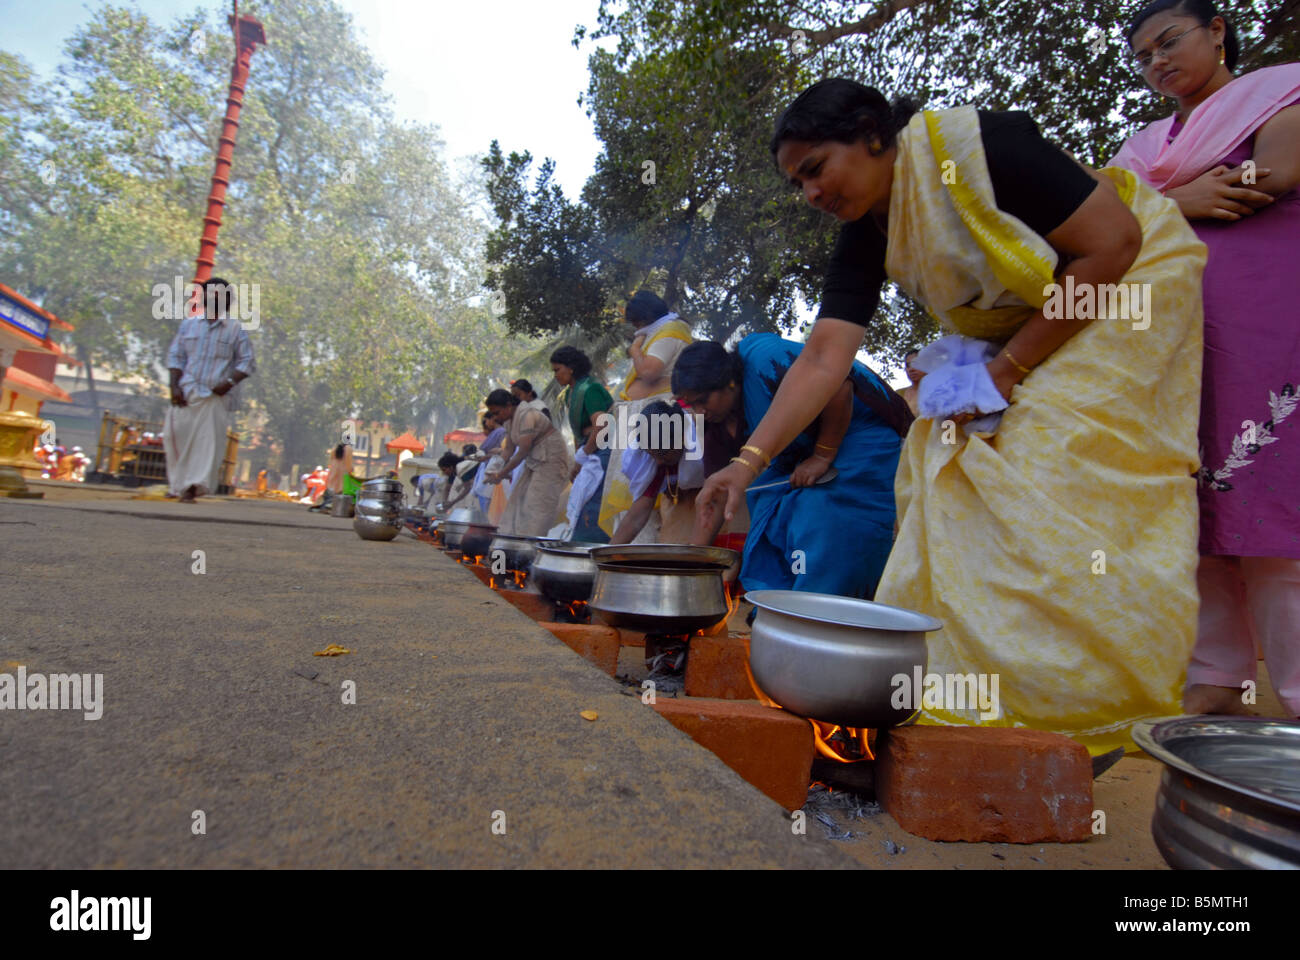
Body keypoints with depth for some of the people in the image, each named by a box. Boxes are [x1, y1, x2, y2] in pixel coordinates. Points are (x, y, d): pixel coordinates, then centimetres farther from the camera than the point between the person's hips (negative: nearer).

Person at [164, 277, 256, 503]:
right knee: (175, 433, 1)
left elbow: (247, 362, 3)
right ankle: (178, 482, 18)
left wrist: (230, 382, -13)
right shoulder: (188, 324, 13)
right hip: (187, 392, 3)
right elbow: (175, 356, 12)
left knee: (208, 439, -8)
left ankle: (193, 487, -5)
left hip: (216, 396, -3)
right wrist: (175, 386, 0)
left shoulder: (235, 329, 5)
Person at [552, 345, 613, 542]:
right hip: (590, 455, 10)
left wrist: (582, 457, -12)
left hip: (601, 454, -10)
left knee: (589, 511, -11)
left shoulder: (589, 389, -13)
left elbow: (600, 428, -22)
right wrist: (577, 463, 14)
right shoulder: (571, 393, 16)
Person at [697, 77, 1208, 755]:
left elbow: (1113, 244, -21)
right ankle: (974, 686, 5)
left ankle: (1081, 704, -4)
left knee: (1063, 487, -18)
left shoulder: (974, 143, -24)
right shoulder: (865, 239, -6)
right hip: (1011, 332, 7)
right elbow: (824, 357, -14)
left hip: (1129, 288, -6)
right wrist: (749, 460, -24)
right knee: (952, 463, -5)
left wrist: (1009, 368, -23)